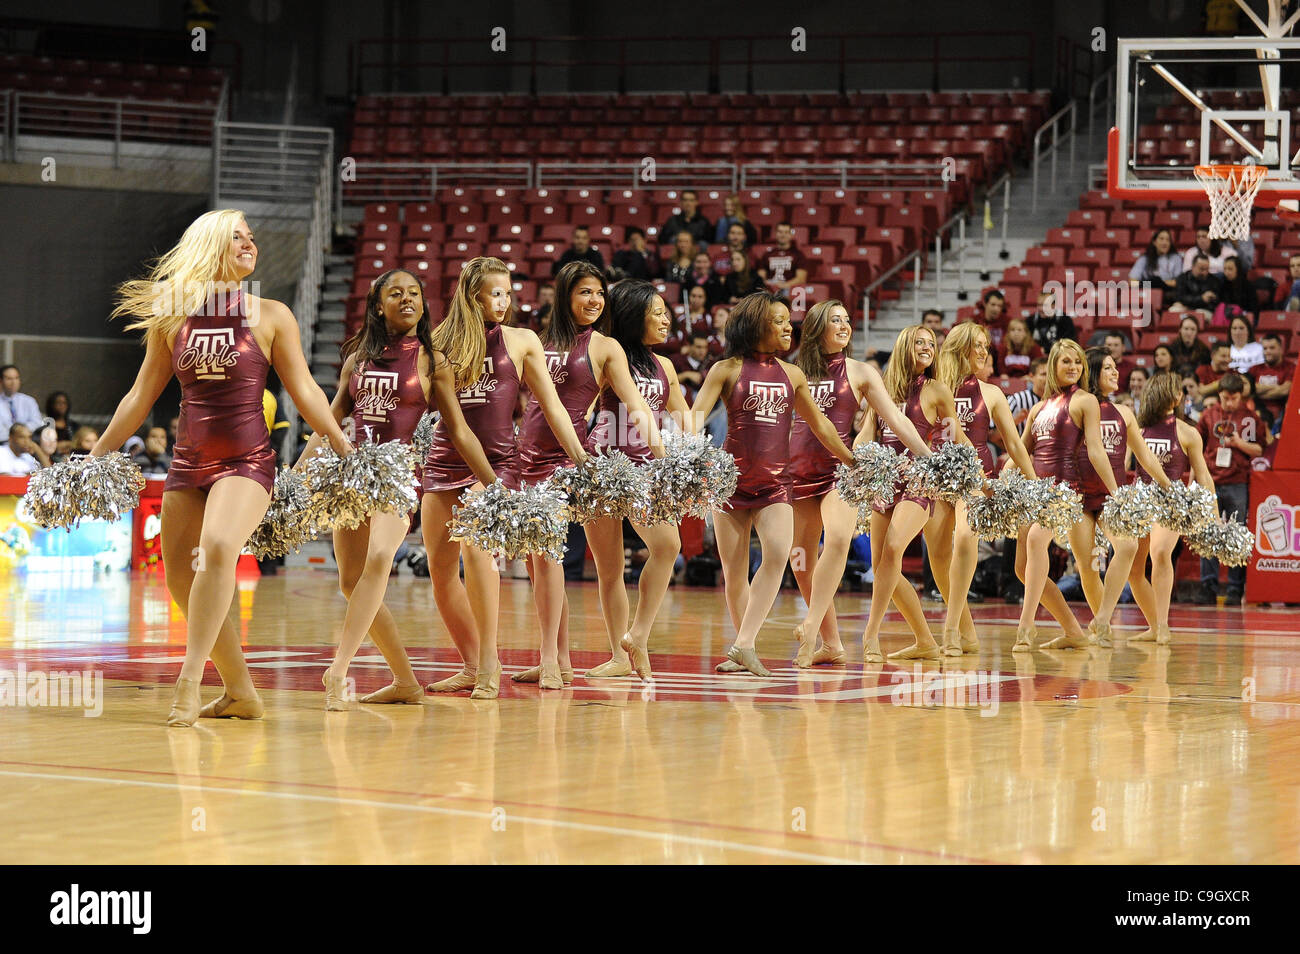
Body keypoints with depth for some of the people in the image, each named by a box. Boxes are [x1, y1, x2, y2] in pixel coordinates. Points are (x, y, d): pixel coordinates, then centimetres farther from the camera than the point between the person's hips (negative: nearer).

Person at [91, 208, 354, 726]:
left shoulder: (270, 315, 2)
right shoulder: (171, 316, 7)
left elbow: (304, 390, 4)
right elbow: (142, 395, 14)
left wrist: (344, 447, -4)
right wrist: (96, 454, 14)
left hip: (246, 460, -4)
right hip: (187, 464, 4)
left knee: (217, 547, -29)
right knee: (181, 580, 2)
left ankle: (189, 681, -29)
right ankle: (239, 692, 16)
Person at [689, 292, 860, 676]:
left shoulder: (791, 375, 12)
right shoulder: (727, 370, 0)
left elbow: (820, 424, 23)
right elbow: (697, 413, -9)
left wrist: (853, 461, 26)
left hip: (775, 483, 2)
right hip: (732, 481, -2)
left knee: (778, 553, -22)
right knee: (734, 573, 1)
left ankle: (744, 645, -23)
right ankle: (743, 656, 14)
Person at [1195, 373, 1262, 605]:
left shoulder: (1250, 418, 4)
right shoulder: (1209, 416, 11)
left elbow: (1258, 450, 5)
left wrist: (1239, 443, -12)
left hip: (1237, 484, -2)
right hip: (1210, 483, 2)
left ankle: (1236, 590, 2)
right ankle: (1208, 587, 5)